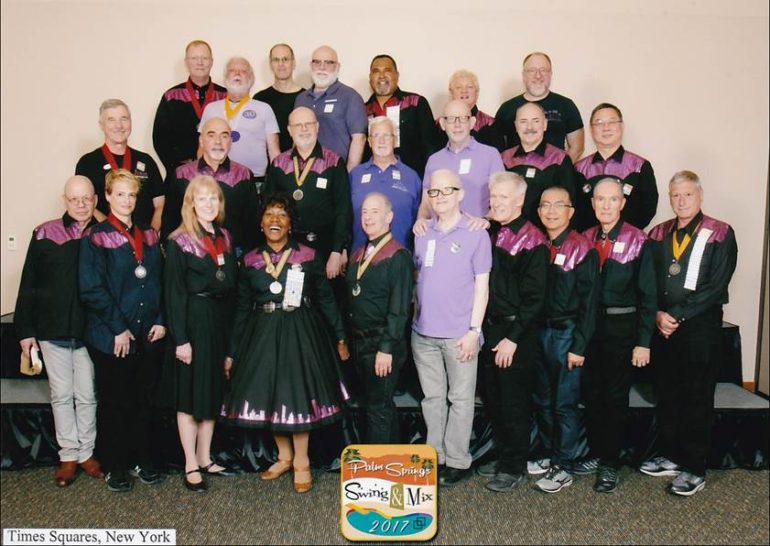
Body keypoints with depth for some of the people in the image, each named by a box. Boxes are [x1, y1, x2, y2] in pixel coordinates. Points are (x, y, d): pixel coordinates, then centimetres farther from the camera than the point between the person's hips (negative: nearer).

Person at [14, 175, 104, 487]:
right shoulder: (45, 234, 0)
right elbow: (28, 285, 2)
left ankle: (86, 453, 23)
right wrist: (25, 330, 1)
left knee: (87, 396, 8)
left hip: (90, 331, 0)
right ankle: (68, 455, 22)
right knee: (61, 395, 10)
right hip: (52, 330, 0)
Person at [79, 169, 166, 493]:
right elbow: (92, 289, -12)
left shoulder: (149, 237, 10)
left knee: (143, 401, 13)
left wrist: (160, 320, 0)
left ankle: (141, 460, 27)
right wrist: (118, 328, -14)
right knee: (115, 403, 7)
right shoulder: (96, 238, -6)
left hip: (148, 335, 5)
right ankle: (114, 468, 21)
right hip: (110, 338, -4)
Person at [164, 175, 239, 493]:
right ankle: (190, 466, 13)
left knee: (213, 391, 12)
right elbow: (174, 293, -10)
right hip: (193, 321, -6)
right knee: (190, 394, 3)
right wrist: (180, 338, -15)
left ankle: (205, 459, 25)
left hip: (220, 320, 6)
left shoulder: (225, 238, 10)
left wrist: (231, 329, 7)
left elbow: (232, 285, 12)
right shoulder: (179, 242, -8)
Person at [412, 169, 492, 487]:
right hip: (423, 332, 4)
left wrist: (474, 330, -10)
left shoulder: (476, 235, -3)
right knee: (432, 397, 13)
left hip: (459, 334, -4)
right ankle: (435, 457, 24)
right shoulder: (422, 233, 9)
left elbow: (482, 286, -4)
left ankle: (457, 461, 16)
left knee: (460, 399, 5)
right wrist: (415, 317, 9)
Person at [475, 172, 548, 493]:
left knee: (514, 403, 4)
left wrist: (513, 338, -17)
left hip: (516, 334, -7)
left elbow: (533, 297, -15)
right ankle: (503, 456, 32)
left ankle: (515, 468, 19)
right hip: (488, 328, 7)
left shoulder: (532, 241, -11)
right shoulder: (489, 233, 9)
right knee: (492, 400, 16)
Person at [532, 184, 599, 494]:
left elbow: (588, 302, -12)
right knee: (542, 401, 15)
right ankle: (551, 455, 31)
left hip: (566, 334, -6)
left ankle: (564, 468, 16)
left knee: (564, 404, 2)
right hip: (539, 331, 6)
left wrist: (579, 346, -14)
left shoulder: (582, 250, -10)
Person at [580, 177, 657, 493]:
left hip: (621, 327, -4)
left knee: (615, 398, 6)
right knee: (591, 394, 13)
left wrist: (643, 342, -10)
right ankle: (596, 454, 29)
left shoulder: (638, 241, -8)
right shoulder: (585, 239, 5)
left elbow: (647, 294, -7)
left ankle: (611, 464, 19)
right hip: (589, 325, 4)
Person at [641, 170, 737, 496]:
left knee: (697, 399, 2)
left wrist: (678, 315, -14)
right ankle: (670, 457, 27)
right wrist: (658, 314, -10)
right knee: (666, 394, 12)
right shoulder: (658, 234, 10)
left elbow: (715, 286, -11)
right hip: (662, 325, 5)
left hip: (700, 327, -4)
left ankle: (694, 470, 13)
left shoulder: (720, 235, -3)